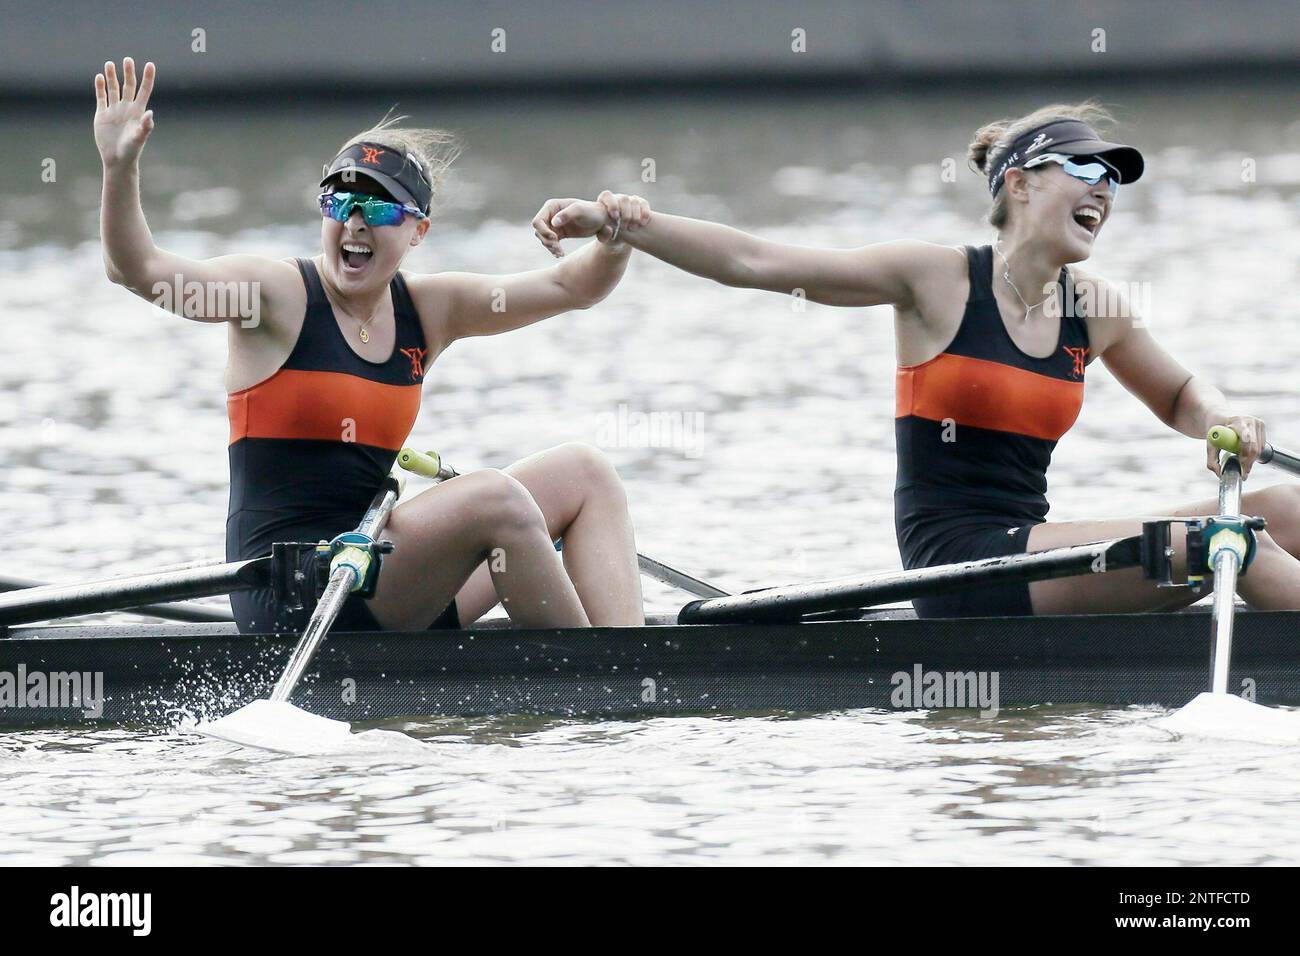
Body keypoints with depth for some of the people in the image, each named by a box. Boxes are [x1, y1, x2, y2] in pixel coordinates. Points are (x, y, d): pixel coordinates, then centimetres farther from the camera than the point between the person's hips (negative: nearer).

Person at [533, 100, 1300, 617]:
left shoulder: (1095, 309, 12)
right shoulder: (937, 280, -4)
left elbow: (1180, 396, 29)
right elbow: (755, 263, -7)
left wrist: (1223, 418, 4)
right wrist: (615, 224, -16)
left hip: (1032, 550, 7)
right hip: (960, 562, -7)